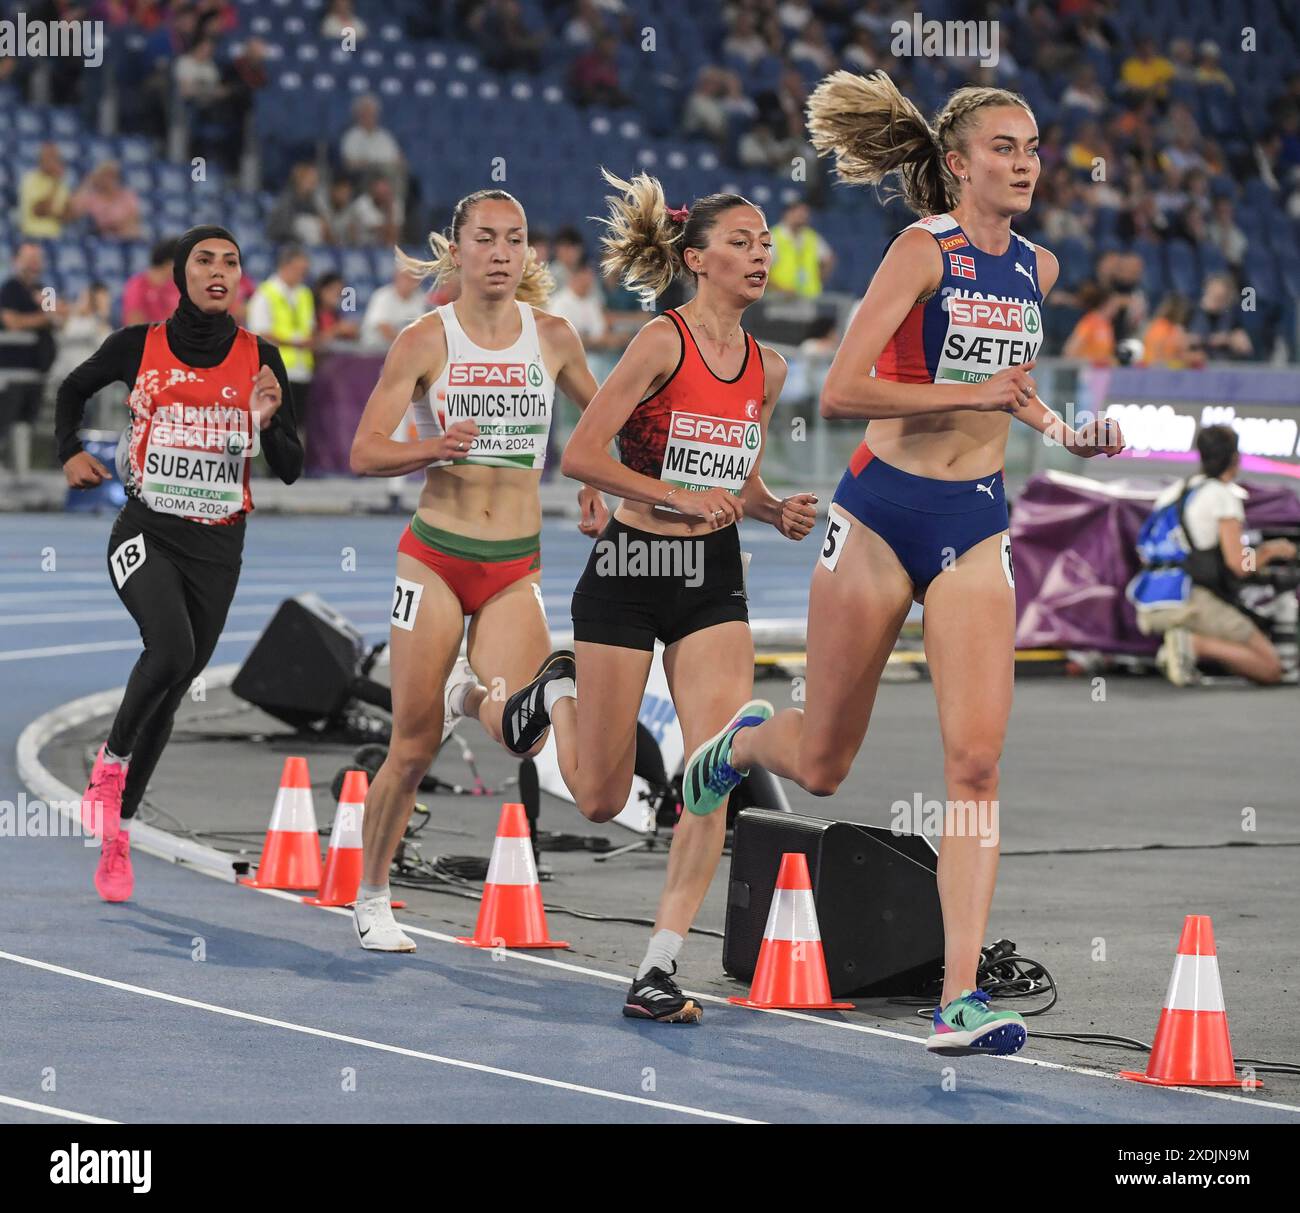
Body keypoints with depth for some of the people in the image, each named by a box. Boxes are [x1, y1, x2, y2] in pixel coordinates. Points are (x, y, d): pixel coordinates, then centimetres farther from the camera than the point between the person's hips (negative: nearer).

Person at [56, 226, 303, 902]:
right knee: (172, 648, -28)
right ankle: (111, 762, -3)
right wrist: (70, 453, 6)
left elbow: (290, 470, 3)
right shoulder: (138, 346, -2)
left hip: (218, 547, 3)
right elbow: (74, 390, 19)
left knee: (172, 689, 6)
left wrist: (267, 423, -15)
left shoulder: (260, 359, 1)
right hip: (146, 534, -3)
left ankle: (117, 833, 19)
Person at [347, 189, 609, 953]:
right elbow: (365, 453, -7)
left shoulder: (552, 337, 3)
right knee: (414, 750, -2)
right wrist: (433, 448, -25)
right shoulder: (426, 340, -4)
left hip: (516, 567, 2)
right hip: (436, 555, -2)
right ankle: (372, 898, 19)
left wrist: (594, 486, 6)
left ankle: (472, 693, 16)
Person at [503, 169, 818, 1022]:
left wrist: (780, 512, 0)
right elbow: (581, 455, -15)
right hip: (630, 573, -5)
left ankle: (660, 970, -6)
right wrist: (684, 499, -20)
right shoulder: (664, 343, -12)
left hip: (714, 582, 5)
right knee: (602, 800, 6)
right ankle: (559, 692, 40)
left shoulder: (766, 368, 7)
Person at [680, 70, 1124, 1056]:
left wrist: (1060, 429, 11)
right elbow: (842, 390, -20)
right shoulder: (925, 250, -11)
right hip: (883, 511, -4)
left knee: (977, 760, -10)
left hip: (977, 524, 4)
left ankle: (961, 999, -11)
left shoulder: (1037, 269, 8)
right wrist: (973, 393, -25)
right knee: (822, 765, 9)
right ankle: (739, 743, 46)